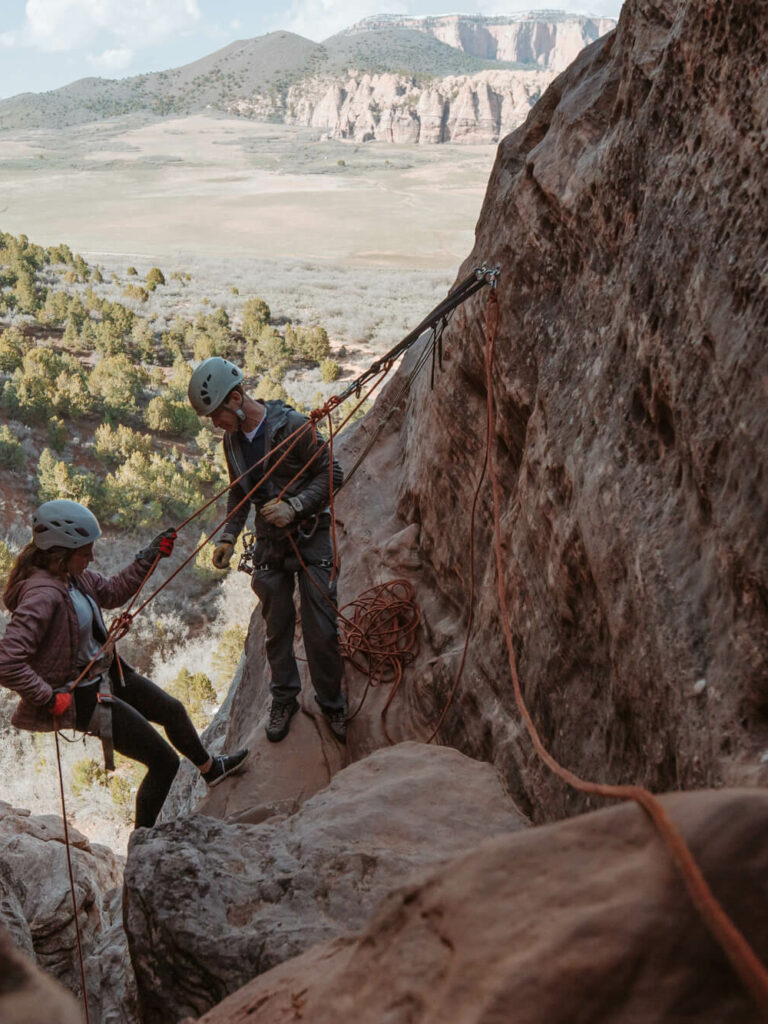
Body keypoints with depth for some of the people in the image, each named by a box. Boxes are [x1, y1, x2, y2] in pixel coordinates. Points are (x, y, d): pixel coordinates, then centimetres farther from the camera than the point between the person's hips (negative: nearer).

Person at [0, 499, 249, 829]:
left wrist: (148, 558, 10)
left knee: (172, 710, 28)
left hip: (107, 674, 10)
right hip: (82, 697, -10)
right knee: (164, 762, -3)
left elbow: (111, 592, 16)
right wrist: (50, 699, -28)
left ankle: (210, 768, 56)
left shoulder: (71, 574, -4)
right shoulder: (41, 595, -32)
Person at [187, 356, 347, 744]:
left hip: (310, 537, -5)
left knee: (321, 628, -1)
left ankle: (332, 703, 18)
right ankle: (283, 698, 28)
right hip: (270, 543, 5)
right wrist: (228, 537, 5)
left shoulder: (293, 426, -17)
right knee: (277, 626, 11)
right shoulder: (233, 440, 3)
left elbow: (331, 475, -12)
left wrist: (294, 507, -23)